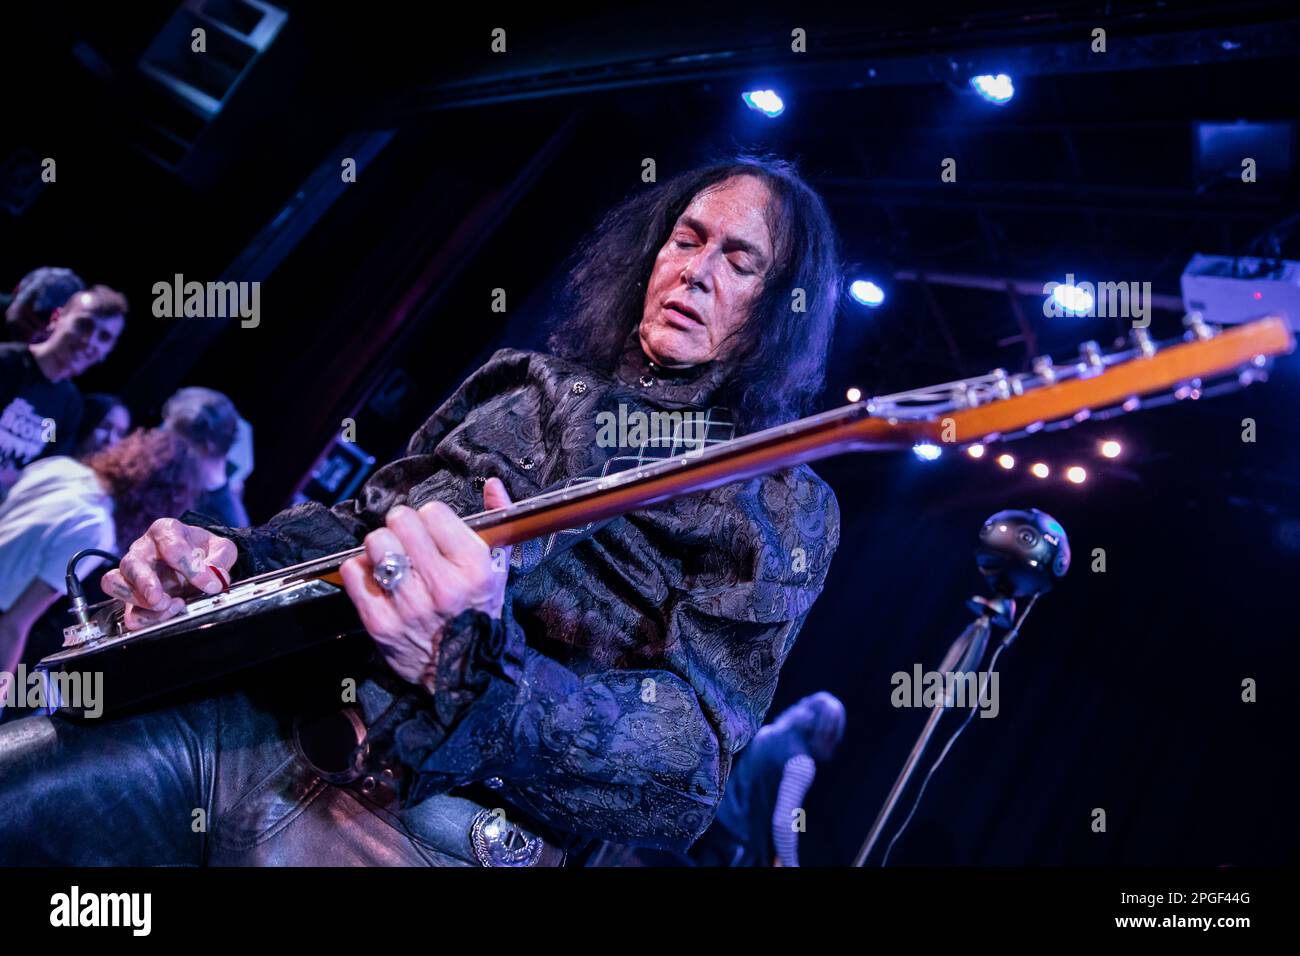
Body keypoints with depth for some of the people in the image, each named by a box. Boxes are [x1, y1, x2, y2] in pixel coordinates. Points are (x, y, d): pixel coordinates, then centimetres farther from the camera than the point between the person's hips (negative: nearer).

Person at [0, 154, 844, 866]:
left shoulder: (780, 507, 1)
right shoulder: (526, 383, 19)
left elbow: (689, 779, -12)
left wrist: (475, 666, -29)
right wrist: (228, 555, 4)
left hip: (435, 823, -5)